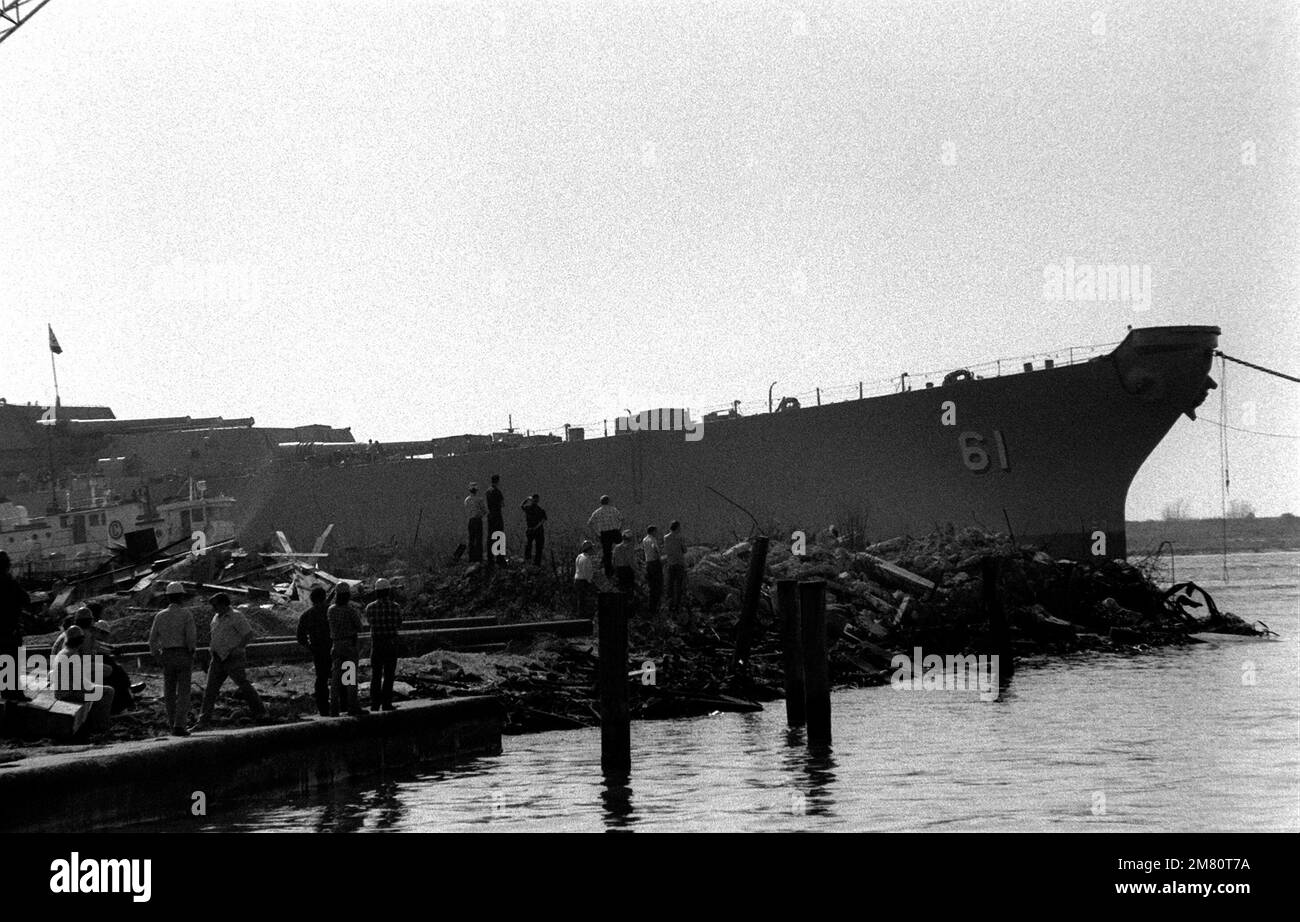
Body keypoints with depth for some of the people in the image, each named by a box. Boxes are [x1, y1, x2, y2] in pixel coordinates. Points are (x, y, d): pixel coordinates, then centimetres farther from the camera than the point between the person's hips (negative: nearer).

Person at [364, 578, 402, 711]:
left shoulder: (370, 607, -5)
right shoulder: (395, 607, -9)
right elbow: (399, 626, -1)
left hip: (376, 644, 2)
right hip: (391, 644, -2)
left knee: (375, 675, 10)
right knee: (389, 675, 5)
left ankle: (375, 704, 8)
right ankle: (386, 703, 3)